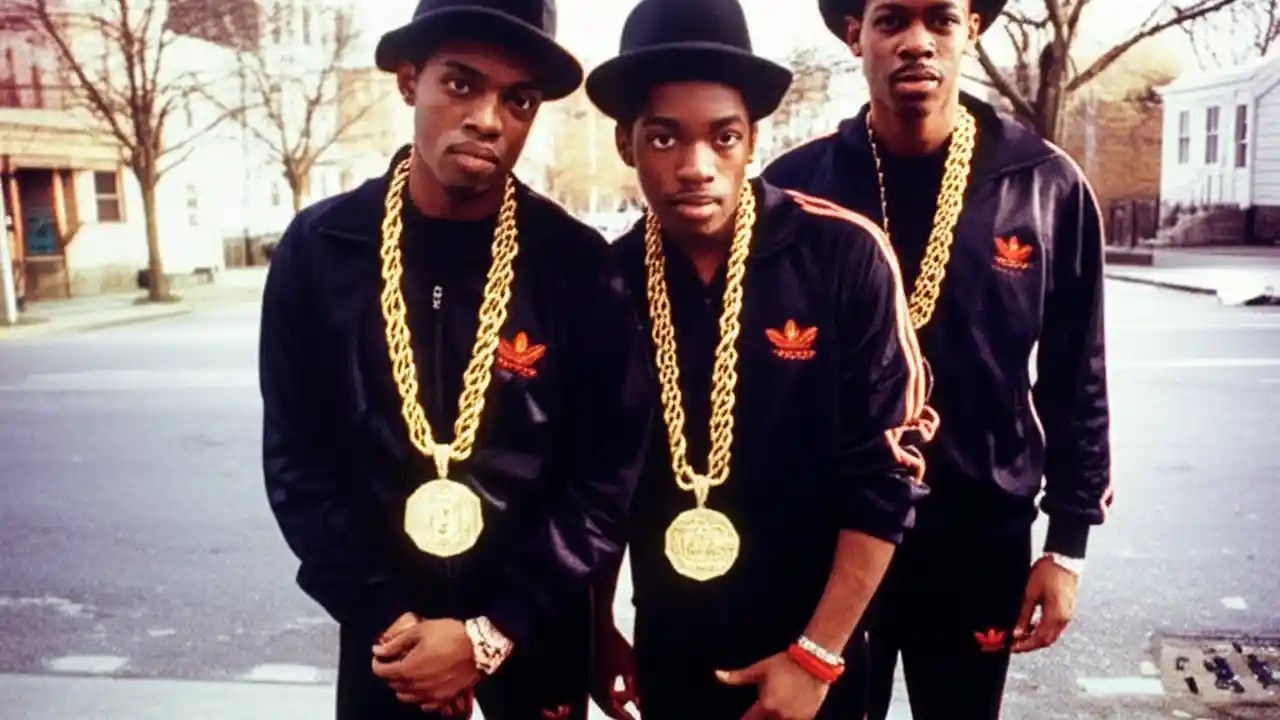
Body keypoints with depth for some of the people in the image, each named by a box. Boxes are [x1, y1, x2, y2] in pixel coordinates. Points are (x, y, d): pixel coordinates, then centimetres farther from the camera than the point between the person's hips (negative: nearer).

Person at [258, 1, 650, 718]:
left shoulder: (578, 264, -12)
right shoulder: (319, 248, -8)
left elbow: (608, 477, -10)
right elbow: (297, 459, -3)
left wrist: (491, 632, -13)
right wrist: (381, 616, -9)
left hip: (538, 631, -1)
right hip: (386, 630, 1)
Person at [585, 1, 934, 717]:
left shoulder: (846, 256, -15)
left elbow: (886, 473, -12)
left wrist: (816, 656, -12)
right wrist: (600, 632, 8)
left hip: (813, 652, -2)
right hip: (668, 654, 3)